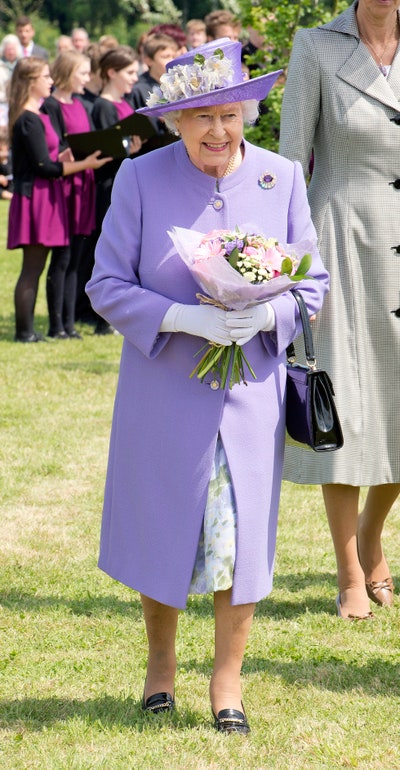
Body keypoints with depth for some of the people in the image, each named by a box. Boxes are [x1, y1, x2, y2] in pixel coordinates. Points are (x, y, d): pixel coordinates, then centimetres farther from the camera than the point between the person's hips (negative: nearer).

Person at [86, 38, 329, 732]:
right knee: (162, 530, 8)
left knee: (242, 532, 0)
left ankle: (228, 677, 15)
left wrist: (266, 316, -17)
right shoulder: (140, 179, -5)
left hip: (252, 385, 1)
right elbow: (107, 286, -5)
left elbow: (312, 283, 5)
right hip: (165, 387, -1)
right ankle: (160, 661, 31)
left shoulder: (281, 178, 1)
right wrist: (187, 318, -20)